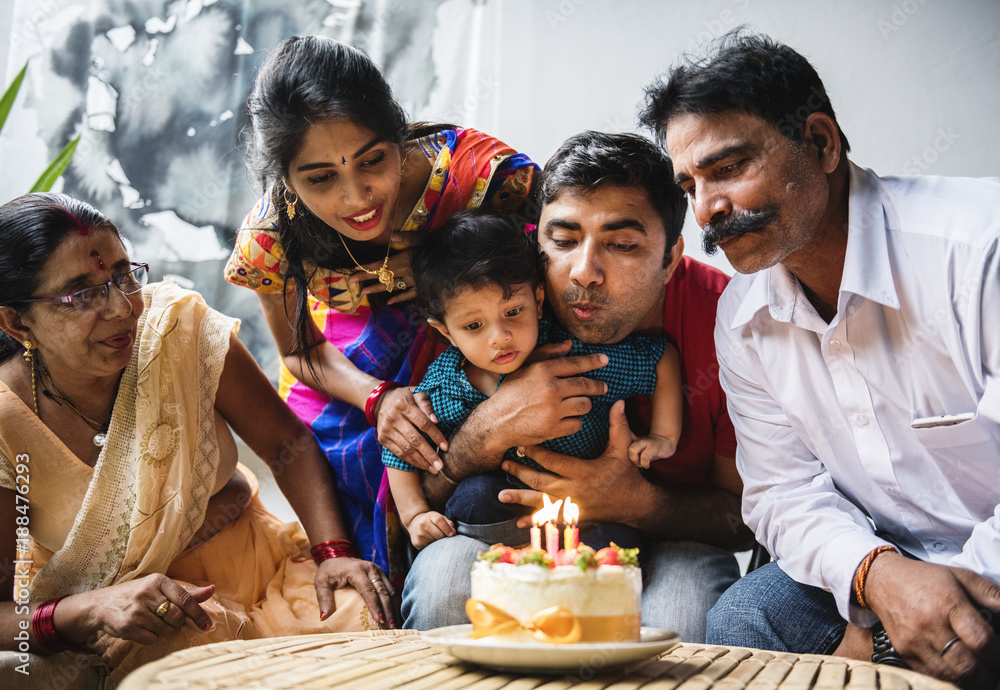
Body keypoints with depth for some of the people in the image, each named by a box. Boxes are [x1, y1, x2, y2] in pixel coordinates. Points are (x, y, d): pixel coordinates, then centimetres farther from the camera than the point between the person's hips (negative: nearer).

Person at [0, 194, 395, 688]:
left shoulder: (175, 324, -12)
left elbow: (287, 443, -3)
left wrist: (334, 551, -18)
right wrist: (88, 610, -37)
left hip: (252, 565, 0)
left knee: (368, 617, -26)